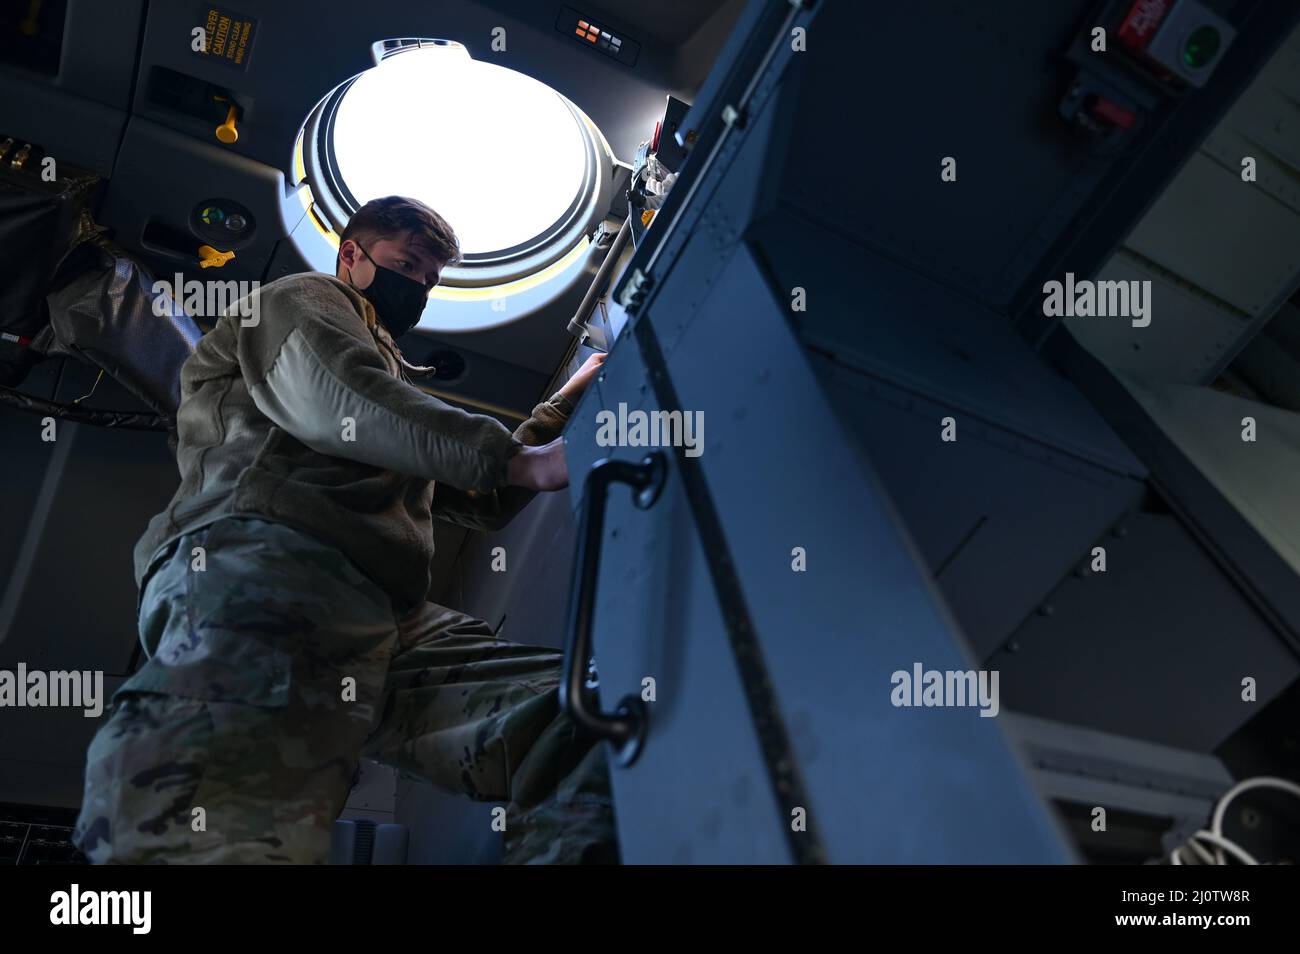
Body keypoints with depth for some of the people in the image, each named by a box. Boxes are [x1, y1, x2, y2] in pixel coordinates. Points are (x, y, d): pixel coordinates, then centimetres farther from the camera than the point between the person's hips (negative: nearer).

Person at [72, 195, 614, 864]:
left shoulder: (392, 379, 44)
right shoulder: (305, 297, 22)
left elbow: (485, 502, 43)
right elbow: (336, 398, -4)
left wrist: (563, 403, 41)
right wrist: (523, 459, -9)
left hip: (386, 614, 7)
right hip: (264, 560, -7)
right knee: (222, 831, -36)